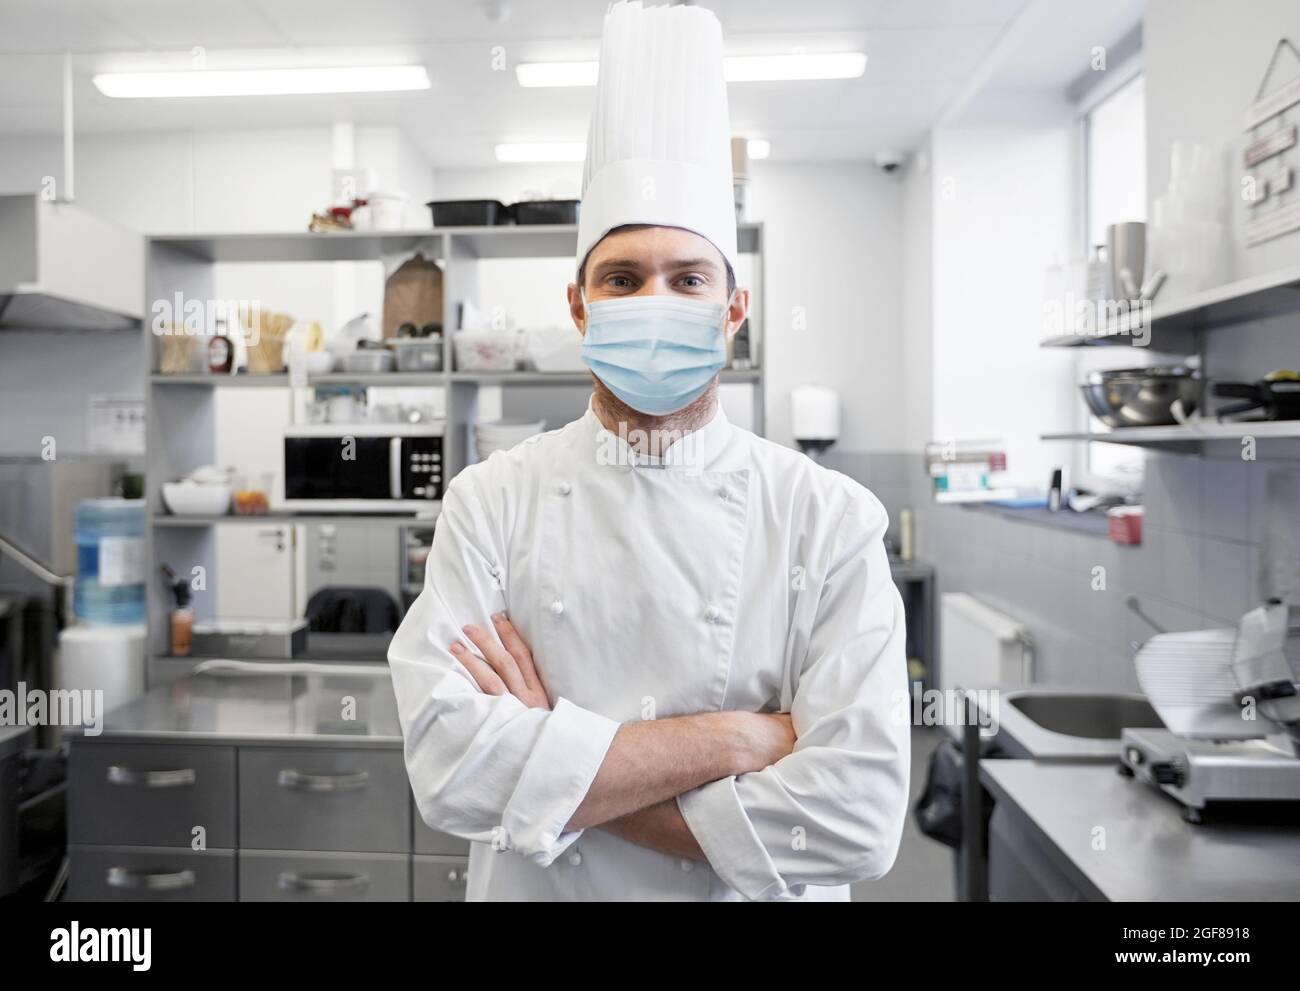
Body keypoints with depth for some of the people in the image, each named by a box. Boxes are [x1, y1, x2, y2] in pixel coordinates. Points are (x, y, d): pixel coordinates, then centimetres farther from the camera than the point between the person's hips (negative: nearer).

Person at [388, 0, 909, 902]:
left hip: (758, 894, 0)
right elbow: (450, 765, -22)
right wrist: (736, 737, -24)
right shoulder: (492, 503, -12)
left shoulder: (830, 518, -15)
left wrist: (553, 777, -22)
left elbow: (857, 817, -22)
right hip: (531, 894, 1)